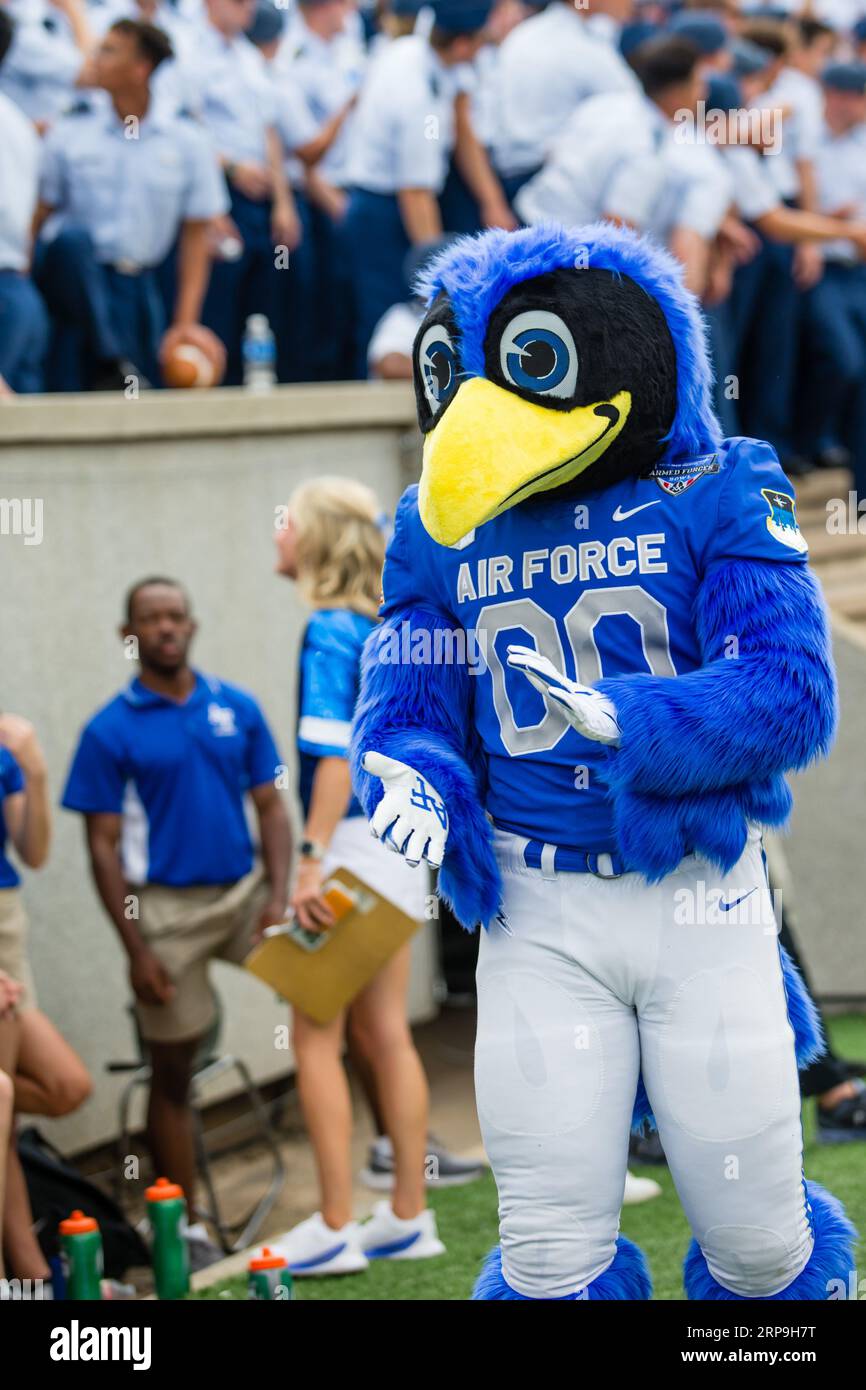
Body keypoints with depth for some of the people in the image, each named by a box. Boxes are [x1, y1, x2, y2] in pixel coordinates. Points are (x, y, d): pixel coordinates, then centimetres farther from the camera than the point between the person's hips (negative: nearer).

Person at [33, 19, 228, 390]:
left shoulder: (186, 142, 5)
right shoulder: (69, 134, 2)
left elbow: (196, 236, 6)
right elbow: (37, 217, 1)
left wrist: (186, 322, 0)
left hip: (138, 285, 1)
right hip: (76, 276, -1)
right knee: (72, 237, -35)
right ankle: (112, 366, -36)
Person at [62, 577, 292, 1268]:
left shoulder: (237, 708, 4)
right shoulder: (110, 731, -4)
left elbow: (271, 807, 6)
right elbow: (103, 846, -4)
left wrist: (278, 895, -10)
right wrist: (136, 950, -9)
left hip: (243, 891, 2)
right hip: (166, 907, -2)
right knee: (172, 1072, 5)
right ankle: (185, 1228, 17)